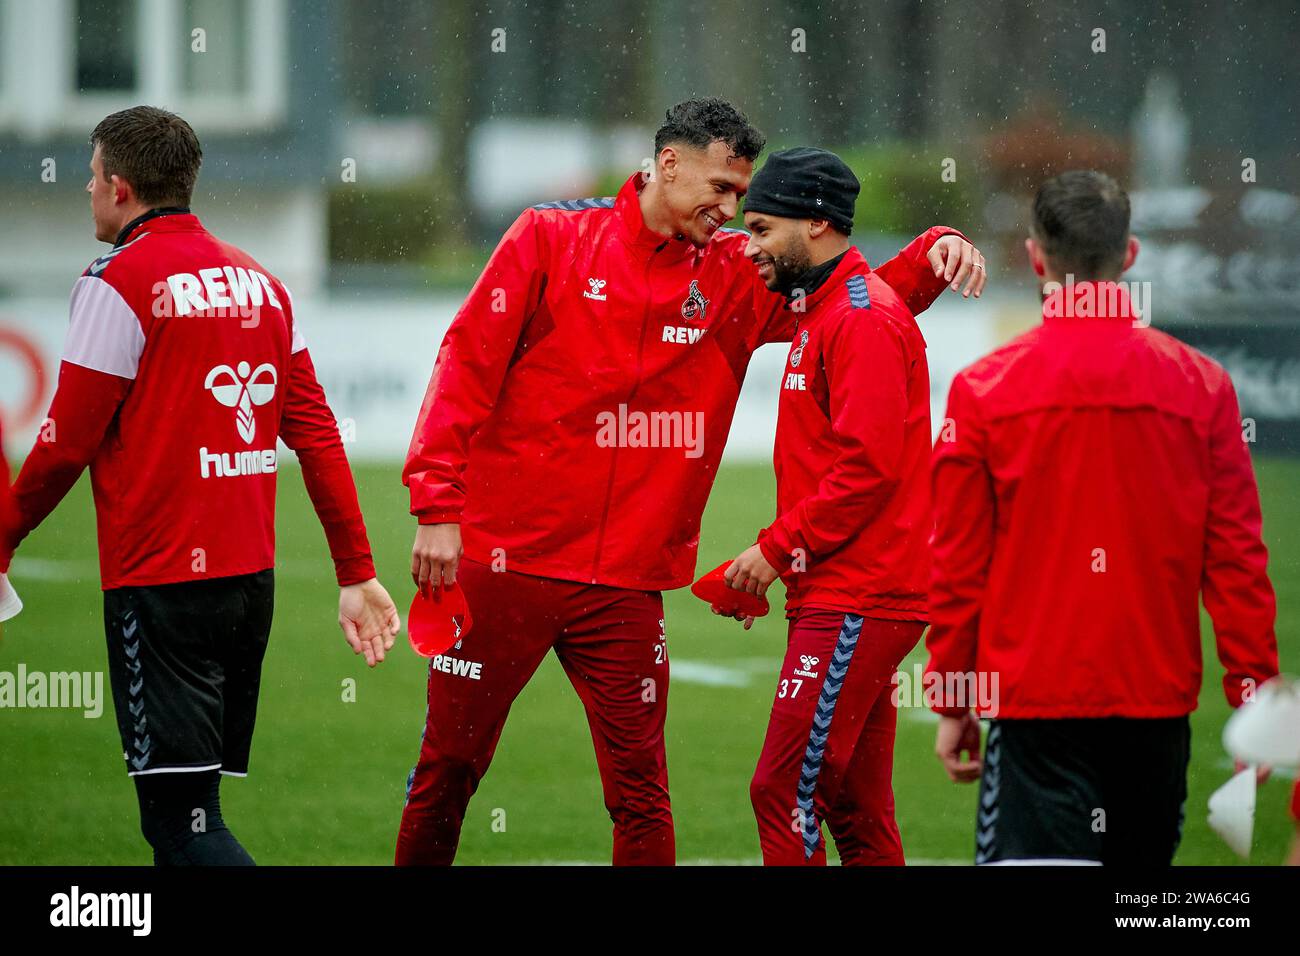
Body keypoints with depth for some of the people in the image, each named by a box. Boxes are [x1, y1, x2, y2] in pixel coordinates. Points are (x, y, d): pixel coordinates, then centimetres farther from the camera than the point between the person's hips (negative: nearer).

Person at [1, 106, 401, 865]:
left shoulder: (120, 283, -9)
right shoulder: (259, 281, 13)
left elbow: (67, 445, -9)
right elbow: (317, 435, 11)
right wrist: (357, 573, 13)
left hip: (160, 583, -8)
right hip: (251, 576, 8)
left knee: (178, 818, -11)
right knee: (192, 808, 15)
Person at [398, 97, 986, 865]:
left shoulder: (735, 277, 7)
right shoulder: (552, 240, -1)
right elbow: (467, 367, -4)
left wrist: (934, 252, -10)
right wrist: (437, 507, -12)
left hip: (627, 584, 2)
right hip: (503, 565, -2)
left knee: (640, 795, 0)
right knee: (447, 772, 6)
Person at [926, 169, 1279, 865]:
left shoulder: (983, 390, -4)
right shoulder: (1202, 386, 0)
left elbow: (957, 565, 0)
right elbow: (1237, 559, 1)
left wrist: (954, 705, 9)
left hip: (1034, 703, -3)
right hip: (1159, 703, 3)